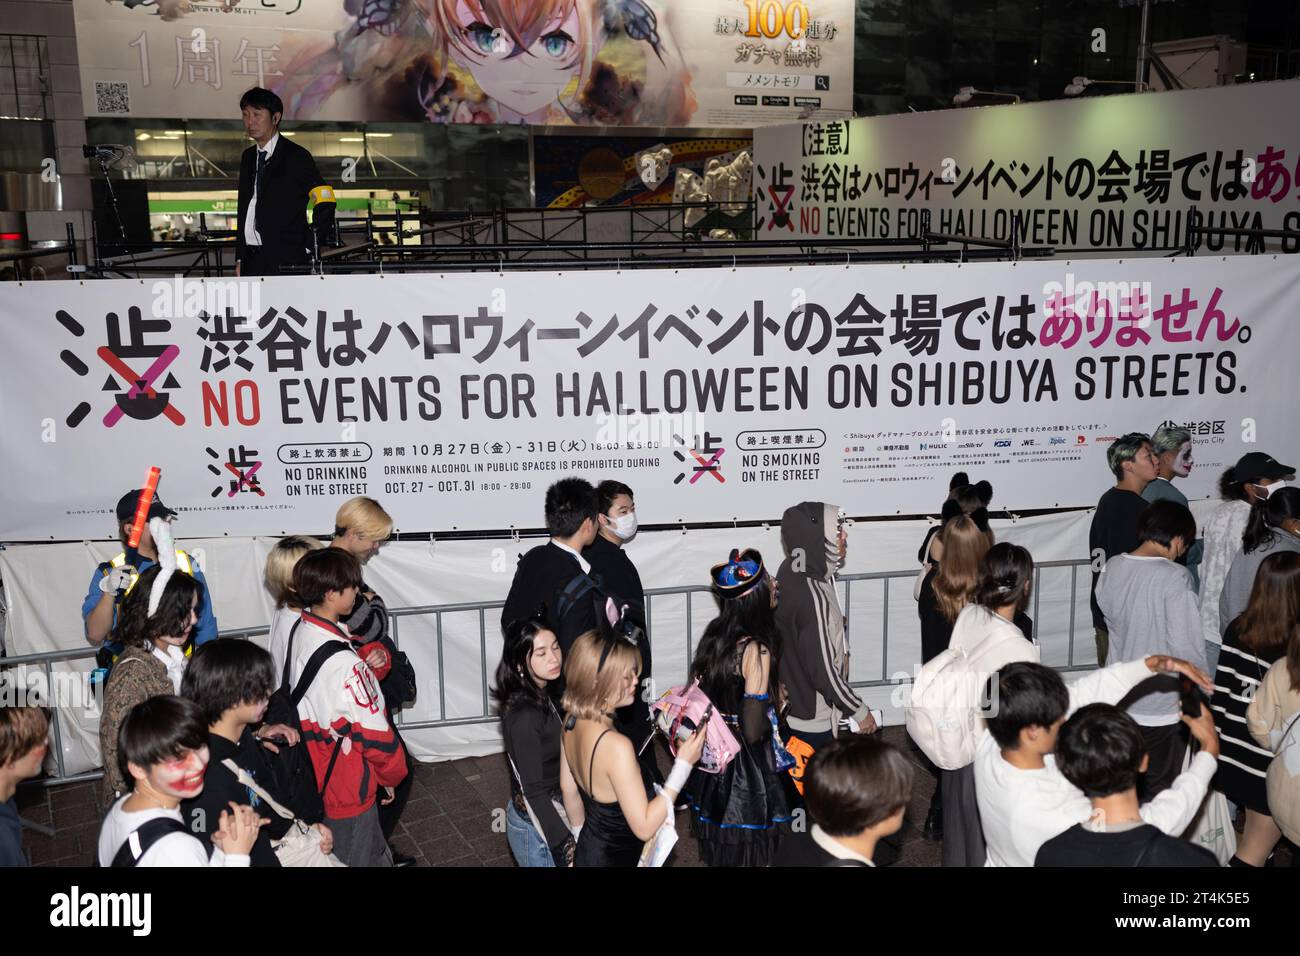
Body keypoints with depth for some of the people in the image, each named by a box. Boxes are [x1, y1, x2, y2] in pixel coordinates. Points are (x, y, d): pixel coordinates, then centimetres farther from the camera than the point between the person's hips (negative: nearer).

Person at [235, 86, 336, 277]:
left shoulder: (296, 157, -3)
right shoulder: (248, 157, 18)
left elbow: (325, 202, -8)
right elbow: (244, 210, 20)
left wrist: (310, 249, -10)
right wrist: (239, 258, 13)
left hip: (286, 261, -6)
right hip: (251, 259, 6)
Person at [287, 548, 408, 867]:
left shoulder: (301, 632, -5)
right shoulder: (342, 662, -32)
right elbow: (374, 731, -22)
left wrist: (367, 669, 0)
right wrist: (391, 775, -7)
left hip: (314, 775, 8)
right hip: (347, 788, -8)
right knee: (358, 859, 10)